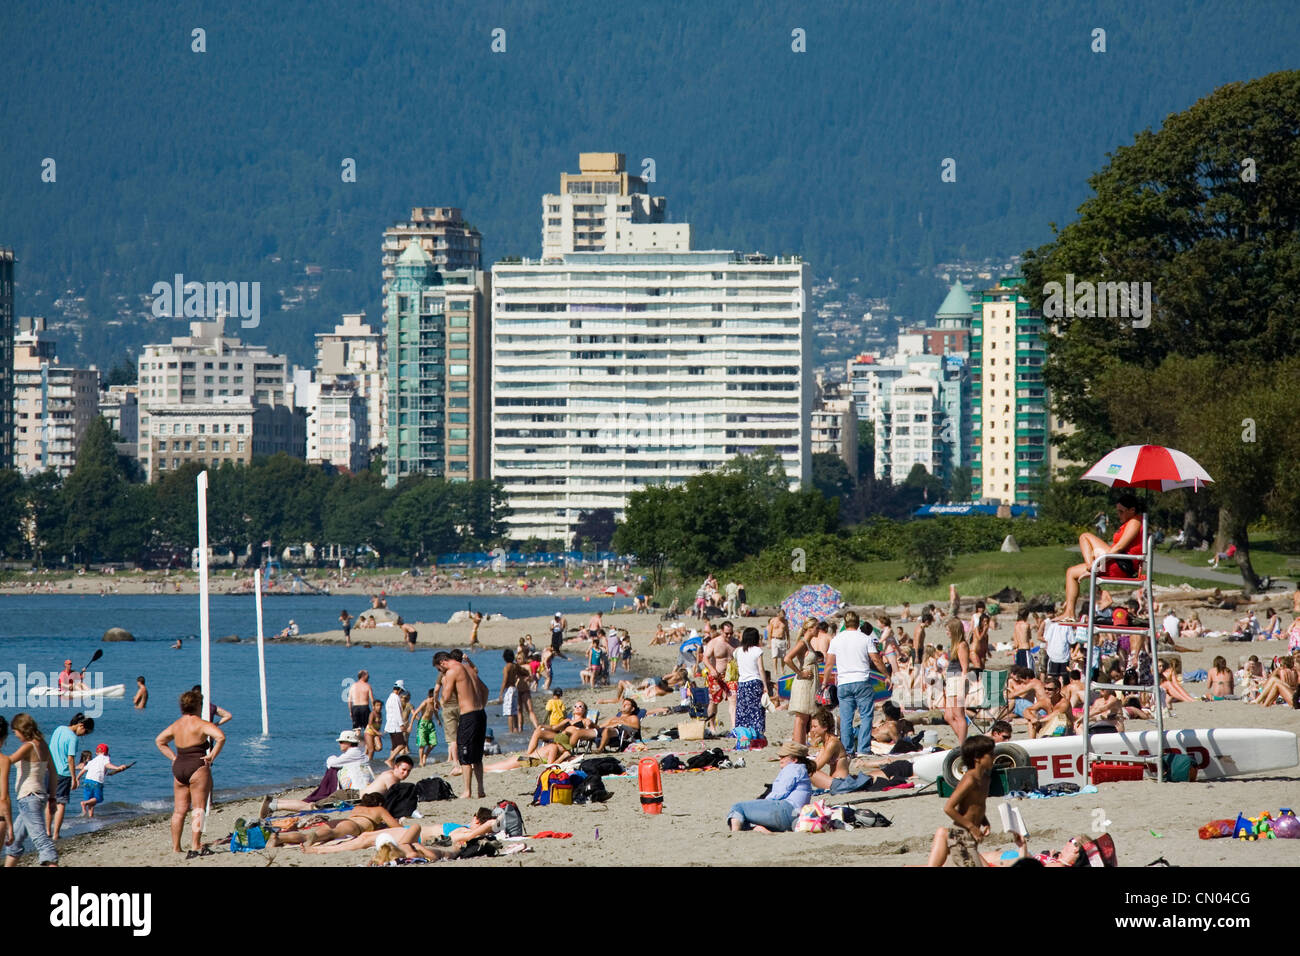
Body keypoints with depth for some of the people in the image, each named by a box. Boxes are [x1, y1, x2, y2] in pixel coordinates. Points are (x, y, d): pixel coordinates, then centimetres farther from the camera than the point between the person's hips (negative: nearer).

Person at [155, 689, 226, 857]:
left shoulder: (176, 725, 11)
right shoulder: (202, 724, -8)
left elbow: (159, 741, 23)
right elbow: (221, 737, -22)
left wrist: (173, 757, 16)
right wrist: (212, 756, -12)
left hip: (178, 768, 6)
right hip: (197, 768, -6)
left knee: (179, 810, 12)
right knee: (198, 810, -3)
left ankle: (175, 847, 15)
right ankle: (195, 847, -9)